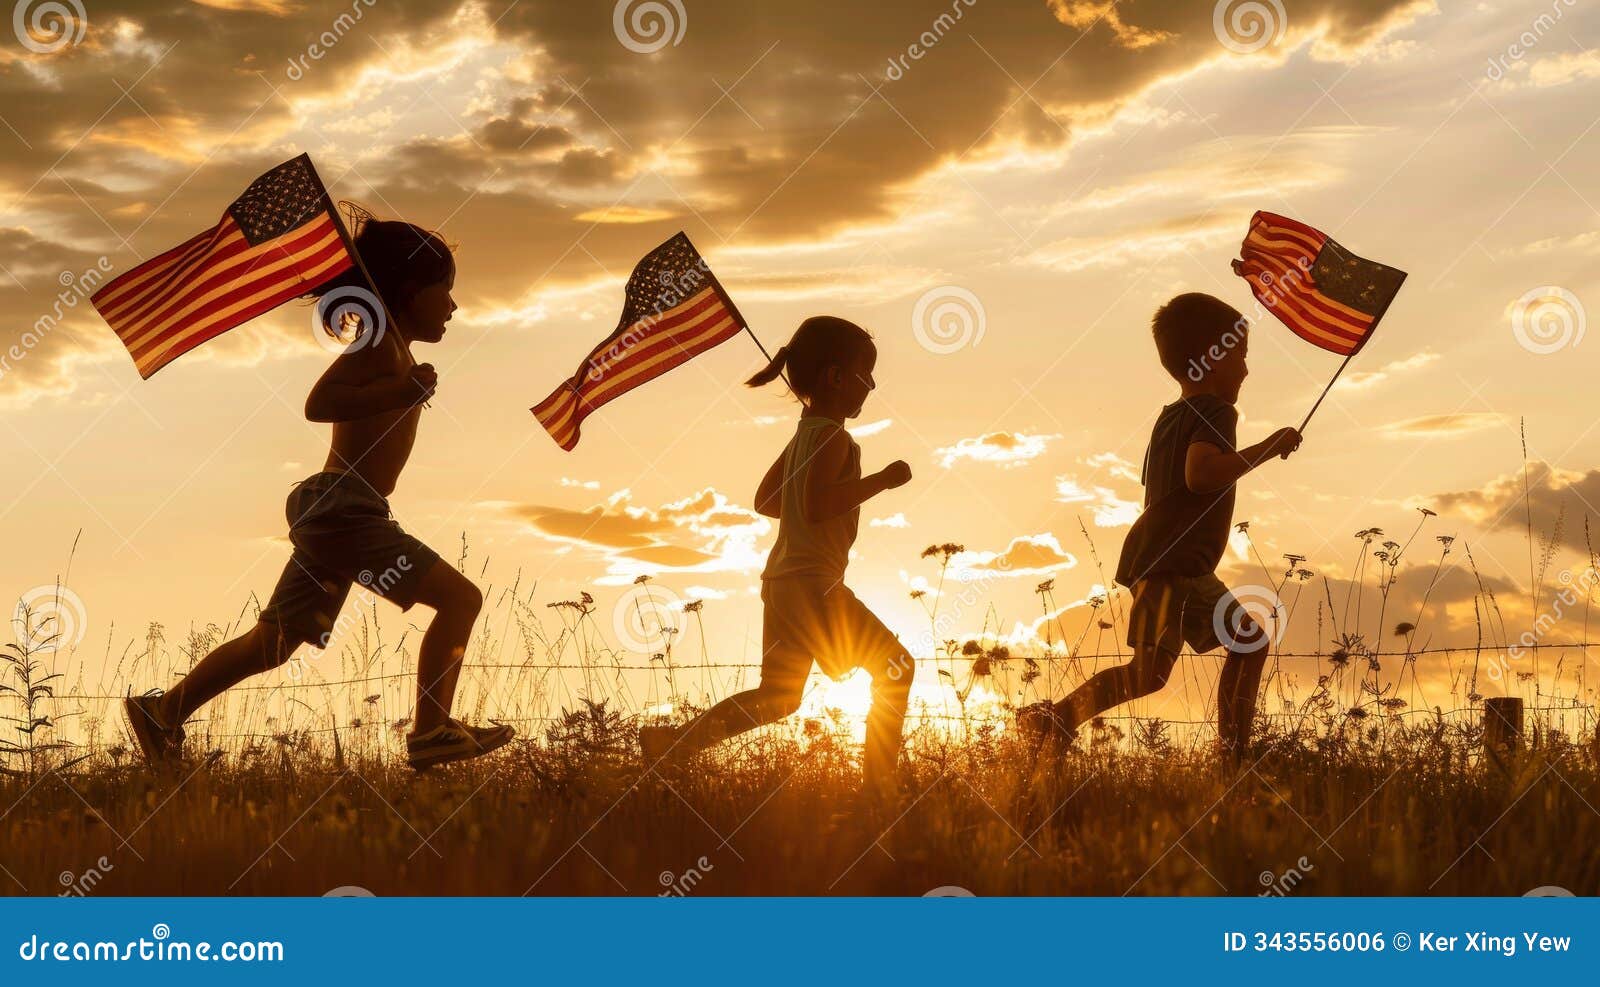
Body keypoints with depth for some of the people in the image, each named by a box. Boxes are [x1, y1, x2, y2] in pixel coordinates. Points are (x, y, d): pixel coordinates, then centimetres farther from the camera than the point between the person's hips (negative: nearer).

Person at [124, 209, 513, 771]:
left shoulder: (393, 353, 19)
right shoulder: (381, 344, -10)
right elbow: (319, 403, -22)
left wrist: (410, 390, 27)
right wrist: (400, 393, -26)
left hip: (330, 513, 10)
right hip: (344, 508, -10)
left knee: (273, 643, 15)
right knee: (458, 597, -13)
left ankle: (163, 712, 19)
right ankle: (431, 734, -13)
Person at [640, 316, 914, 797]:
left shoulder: (804, 433, 16)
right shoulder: (833, 438, -12)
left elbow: (765, 500, 25)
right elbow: (817, 506, -26)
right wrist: (881, 480, -20)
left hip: (780, 578, 10)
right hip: (814, 582, -10)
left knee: (777, 698, 12)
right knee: (896, 665, 0)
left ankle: (672, 740, 4)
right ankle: (880, 778, -1)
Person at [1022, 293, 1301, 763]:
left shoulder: (1171, 417, 20)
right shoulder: (1214, 411, -8)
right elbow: (1200, 473, -27)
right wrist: (1266, 448, -19)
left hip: (1189, 572, 11)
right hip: (1168, 566, -11)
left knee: (1249, 640, 16)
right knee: (1150, 673, -17)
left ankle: (1233, 750, 16)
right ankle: (1055, 720, -14)